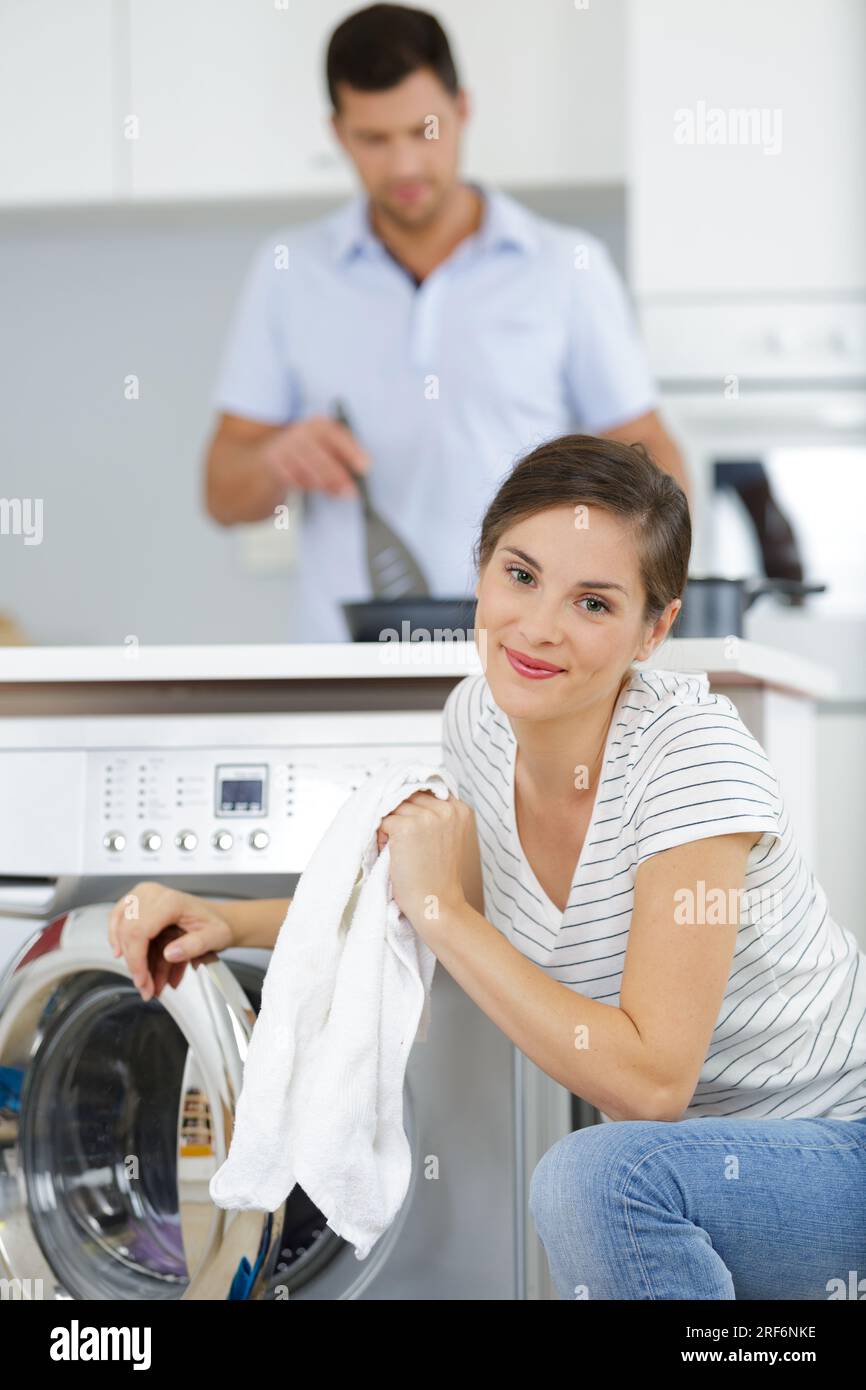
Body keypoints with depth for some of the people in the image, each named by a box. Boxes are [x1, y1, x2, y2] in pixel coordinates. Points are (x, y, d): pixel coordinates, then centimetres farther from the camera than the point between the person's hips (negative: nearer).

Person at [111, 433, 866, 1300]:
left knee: (595, 1178, -33)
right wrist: (230, 922, 0)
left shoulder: (691, 755, -26)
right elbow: (461, 907, 14)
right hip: (677, 1145, 6)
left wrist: (439, 911, -26)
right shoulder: (478, 719, -6)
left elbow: (650, 1079, -29)